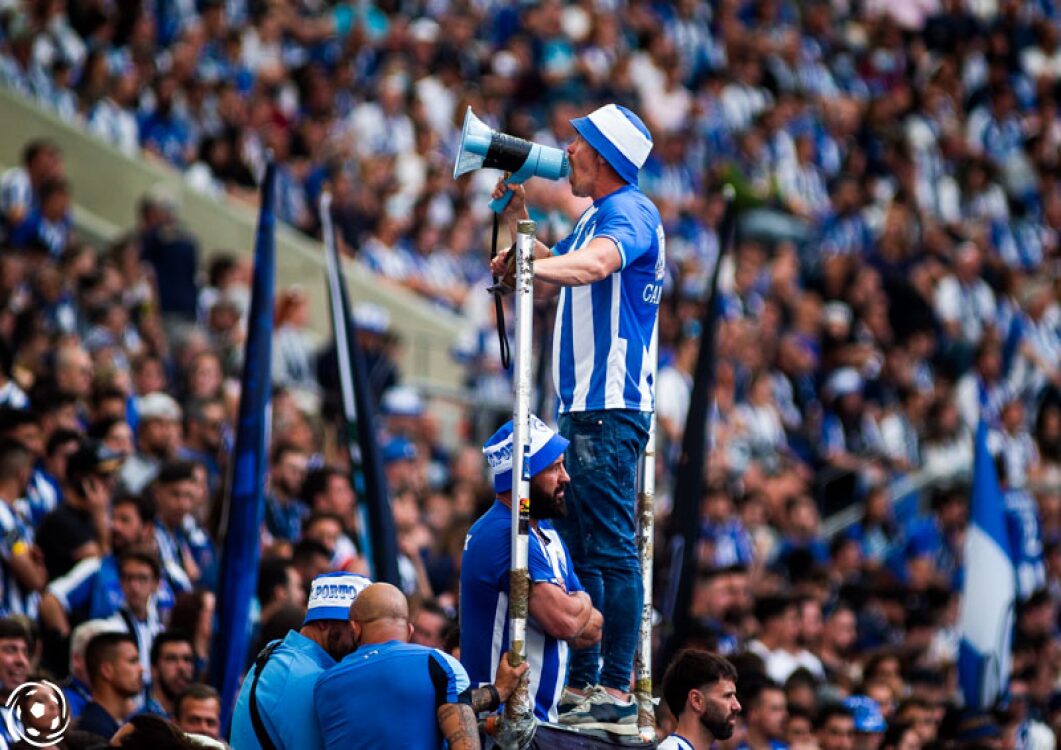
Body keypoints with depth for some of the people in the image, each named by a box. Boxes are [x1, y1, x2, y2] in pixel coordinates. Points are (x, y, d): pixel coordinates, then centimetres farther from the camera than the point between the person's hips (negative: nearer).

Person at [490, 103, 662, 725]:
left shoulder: (629, 211, -10)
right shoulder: (598, 217, 21)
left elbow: (591, 265, -31)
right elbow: (550, 264, 34)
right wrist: (516, 215, 22)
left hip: (611, 409, -11)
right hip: (583, 407, 11)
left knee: (611, 549, -12)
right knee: (577, 548, 12)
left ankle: (617, 691, -14)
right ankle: (582, 682, 17)